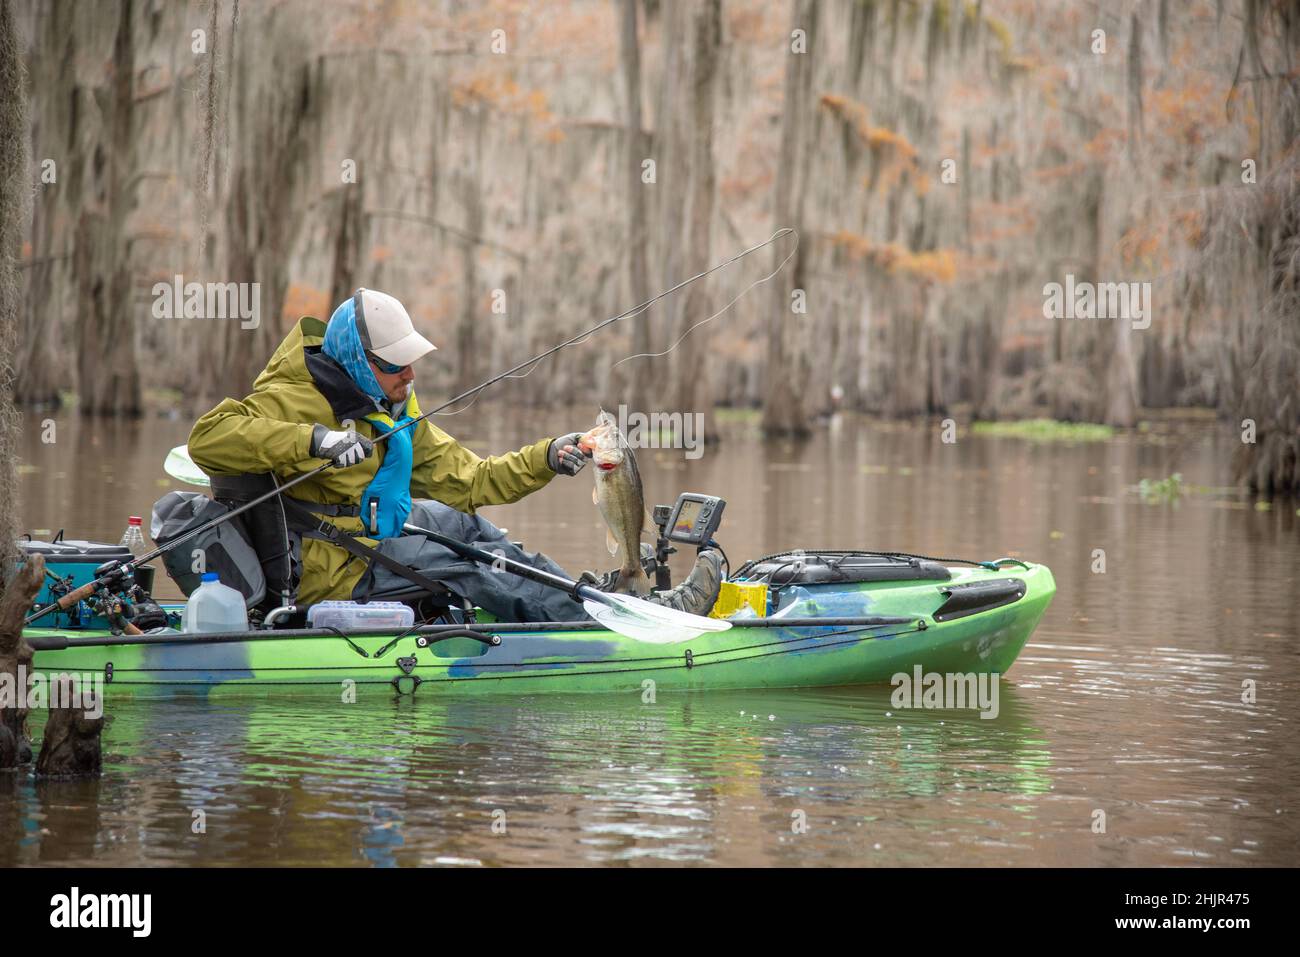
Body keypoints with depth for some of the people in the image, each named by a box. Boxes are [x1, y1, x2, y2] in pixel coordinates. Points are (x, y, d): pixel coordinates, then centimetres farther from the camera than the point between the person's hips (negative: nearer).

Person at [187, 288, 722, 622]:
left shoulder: (392, 412, 14)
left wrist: (544, 459, 0)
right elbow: (208, 438, -29)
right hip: (323, 576, -9)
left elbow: (464, 479, 14)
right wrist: (313, 440, -37)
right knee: (461, 562, -17)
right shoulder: (292, 400, -14)